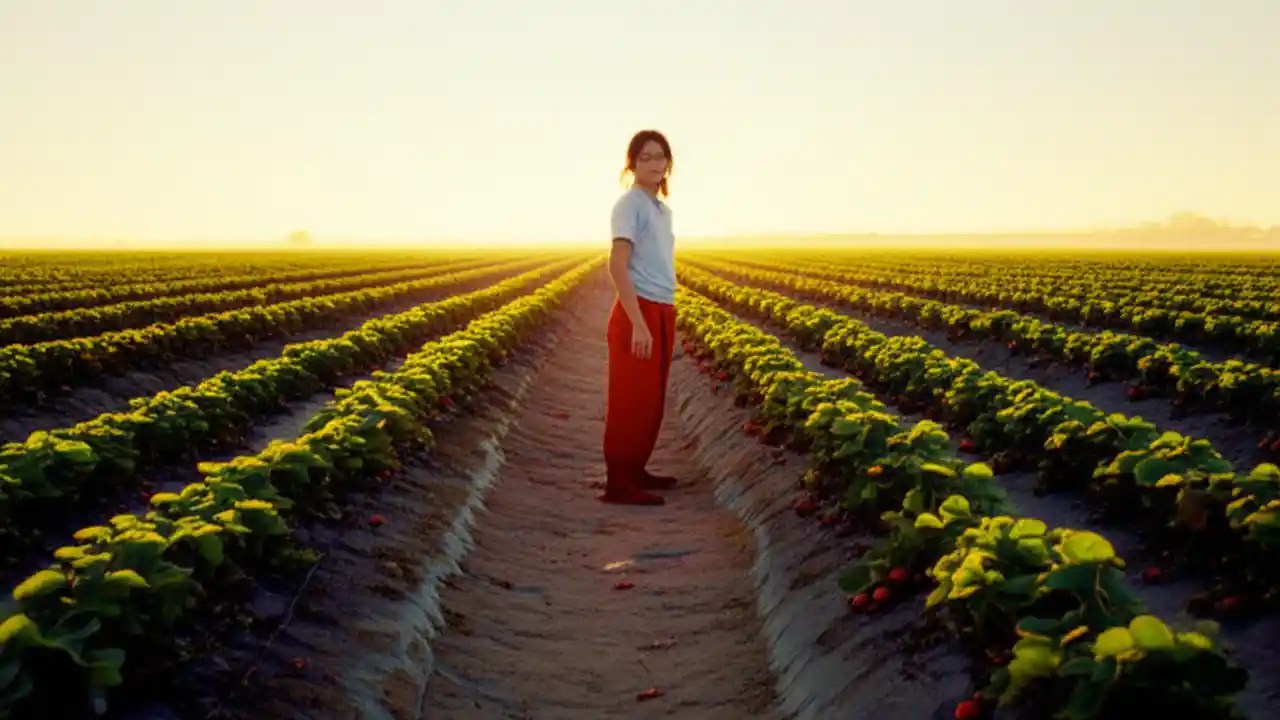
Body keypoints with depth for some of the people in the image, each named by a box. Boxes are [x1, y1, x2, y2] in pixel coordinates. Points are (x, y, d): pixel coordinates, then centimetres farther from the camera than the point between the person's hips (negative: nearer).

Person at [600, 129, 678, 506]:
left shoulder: (662, 209, 16)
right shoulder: (630, 204, -10)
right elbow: (617, 264, -19)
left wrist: (665, 319, 14)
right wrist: (639, 322, -24)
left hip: (662, 313, 9)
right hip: (638, 313, -9)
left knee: (651, 399, 14)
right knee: (631, 400, -5)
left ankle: (635, 471, 24)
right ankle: (618, 483, 1)